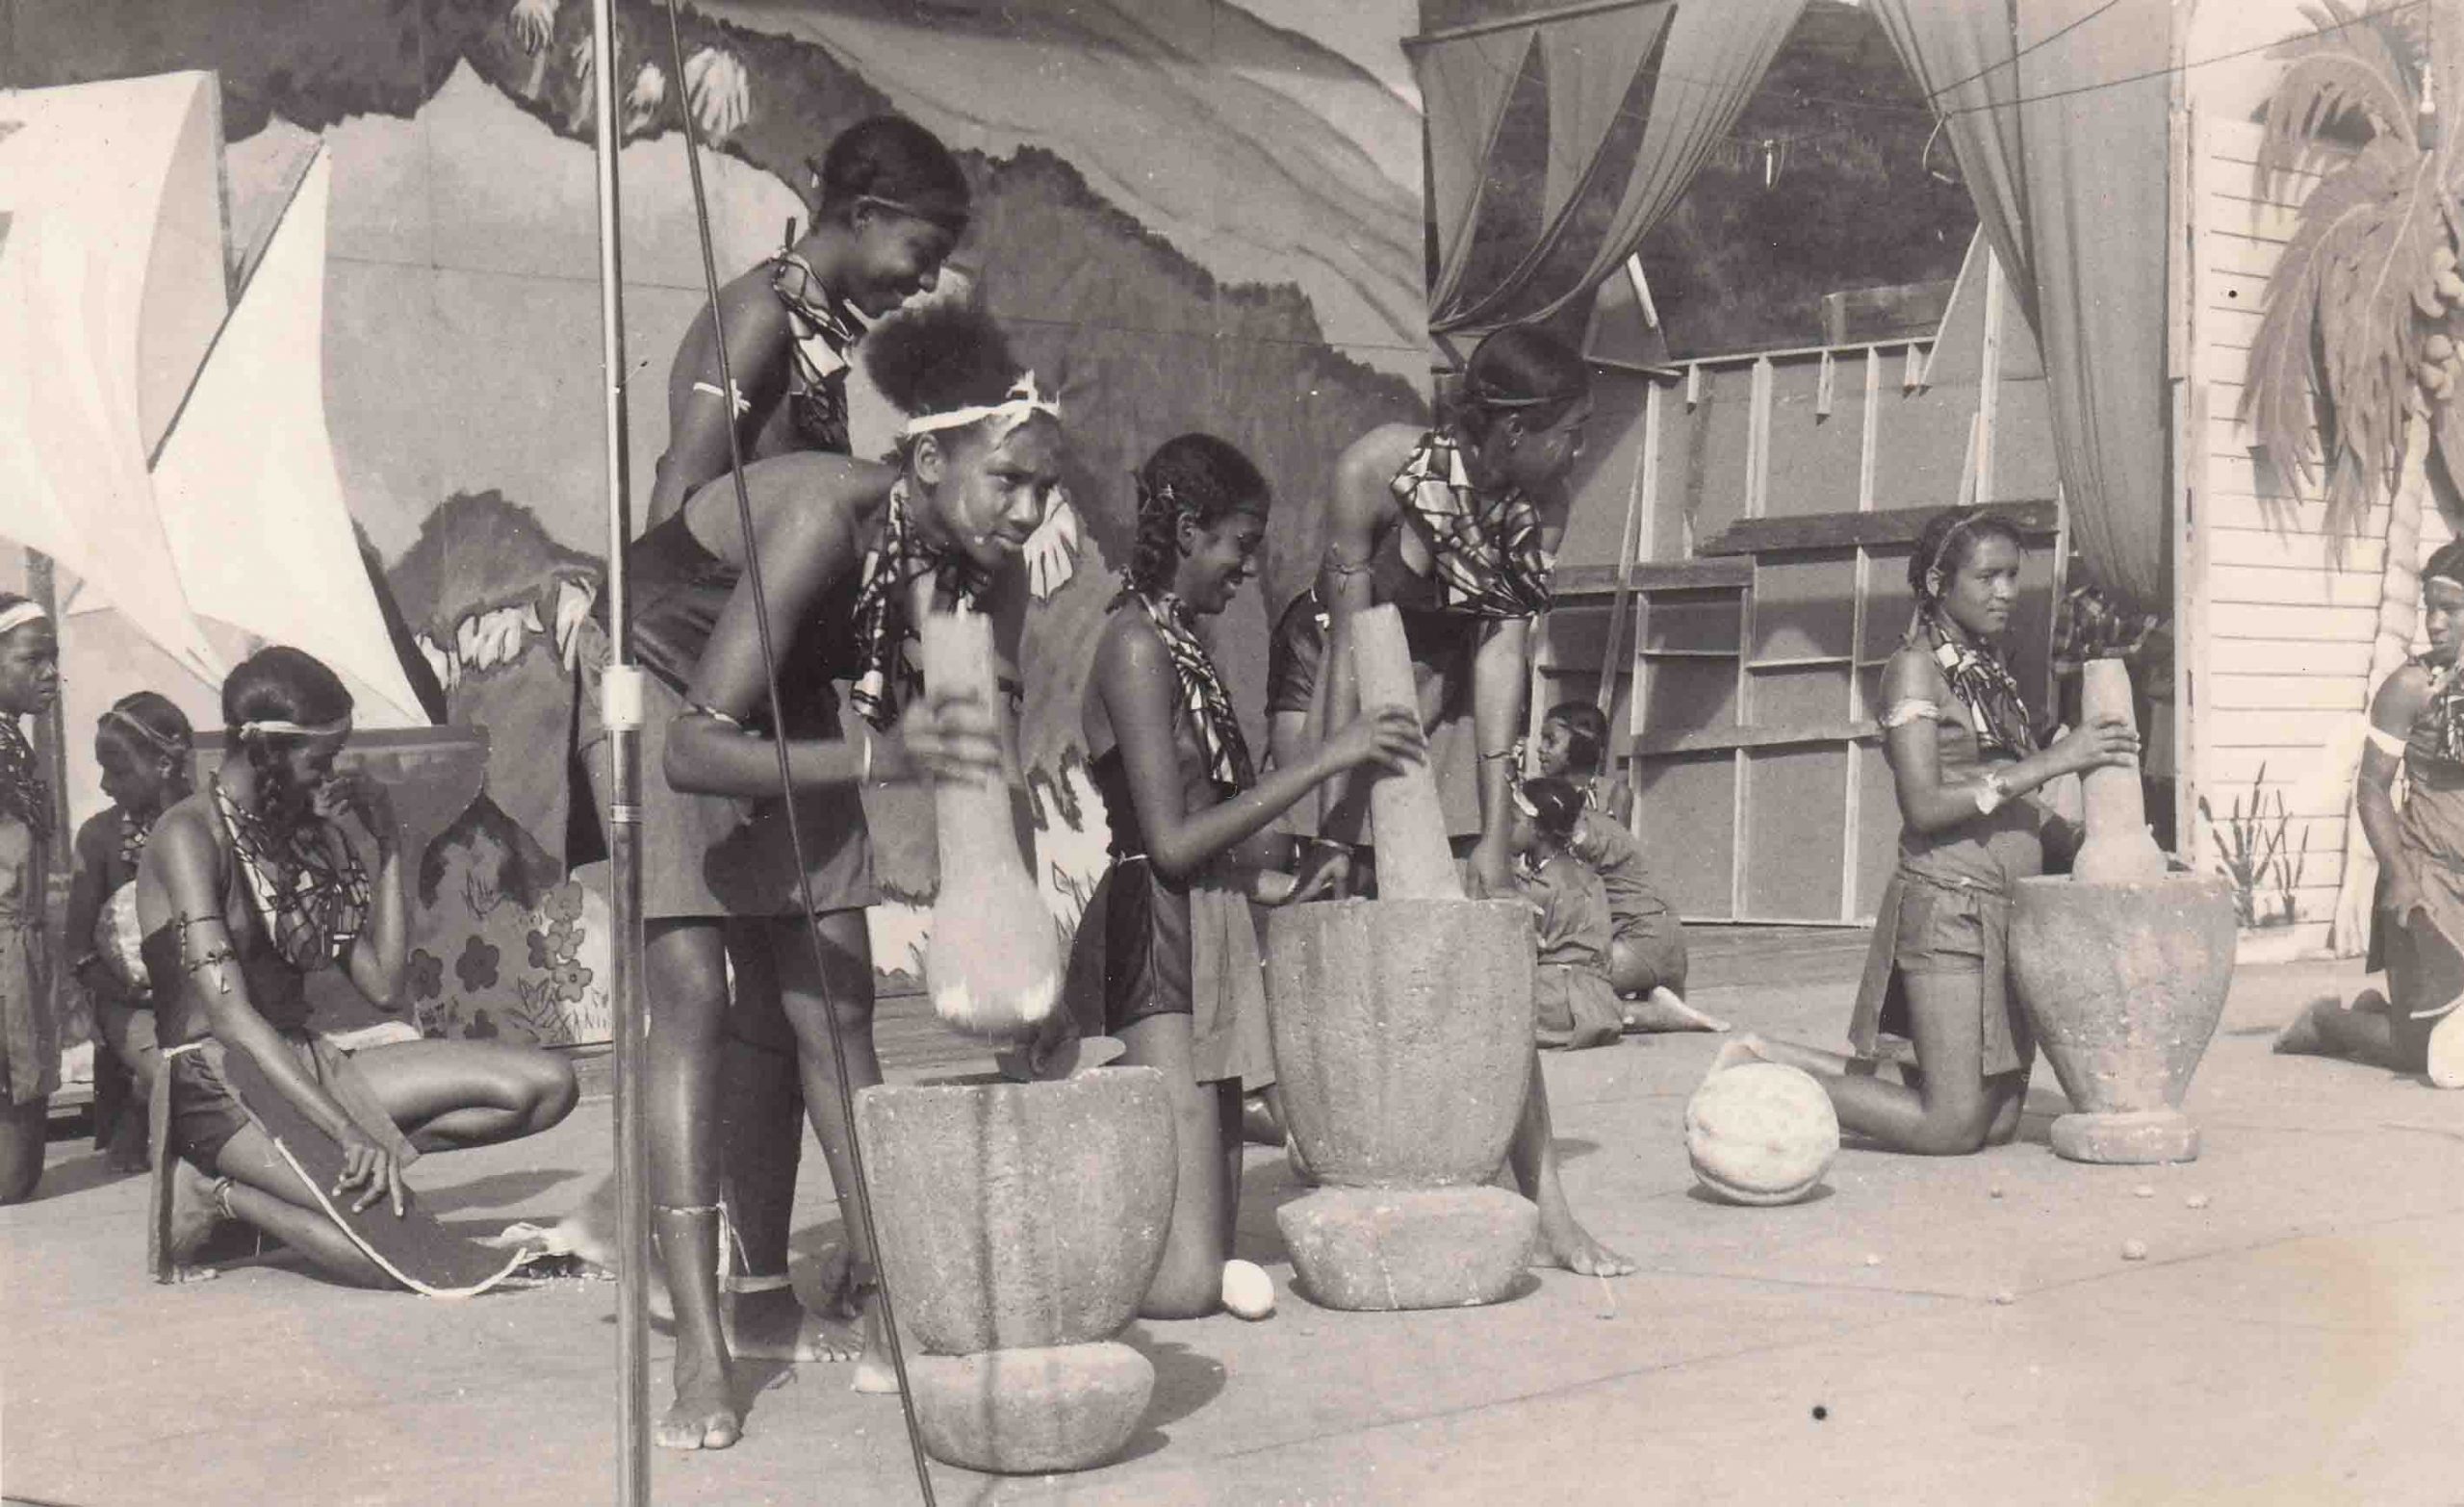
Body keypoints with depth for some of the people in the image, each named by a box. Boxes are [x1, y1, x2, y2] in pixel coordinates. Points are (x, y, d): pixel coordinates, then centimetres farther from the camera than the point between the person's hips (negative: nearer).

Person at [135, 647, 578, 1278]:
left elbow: (384, 987, 9)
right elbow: (230, 1017, -23)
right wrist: (349, 1133, -32)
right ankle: (228, 1193, -5)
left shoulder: (312, 834, 12)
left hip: (306, 1065, 8)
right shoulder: (188, 836, -12)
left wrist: (388, 848, 3)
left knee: (546, 1084, -6)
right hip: (220, 1089, -8)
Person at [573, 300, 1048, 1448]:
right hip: (661, 696, -6)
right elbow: (696, 751, -42)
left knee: (836, 1009, 1)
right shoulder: (826, 517, -37)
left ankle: (878, 1307, 8)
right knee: (691, 997, -15)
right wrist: (883, 757, -54)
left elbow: (985, 764, -11)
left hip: (788, 714, 6)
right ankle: (700, 1354, -15)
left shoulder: (989, 569, -18)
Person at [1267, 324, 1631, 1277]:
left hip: (1447, 696, 3)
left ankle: (1543, 1203, -6)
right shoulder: (1379, 468, -26)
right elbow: (1348, 643, -23)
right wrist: (1331, 824, -24)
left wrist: (1495, 831, -19)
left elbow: (1503, 648, -14)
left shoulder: (1540, 504, -14)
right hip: (1334, 681, -3)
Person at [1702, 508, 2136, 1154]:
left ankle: (1777, 1060, 17)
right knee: (1953, 1128, -11)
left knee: (1999, 1120, 7)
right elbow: (1925, 806, -17)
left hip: (2009, 909, 9)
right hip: (1948, 906, -9)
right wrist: (2051, 762, -18)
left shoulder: (1992, 674, 18)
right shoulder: (1916, 667, -6)